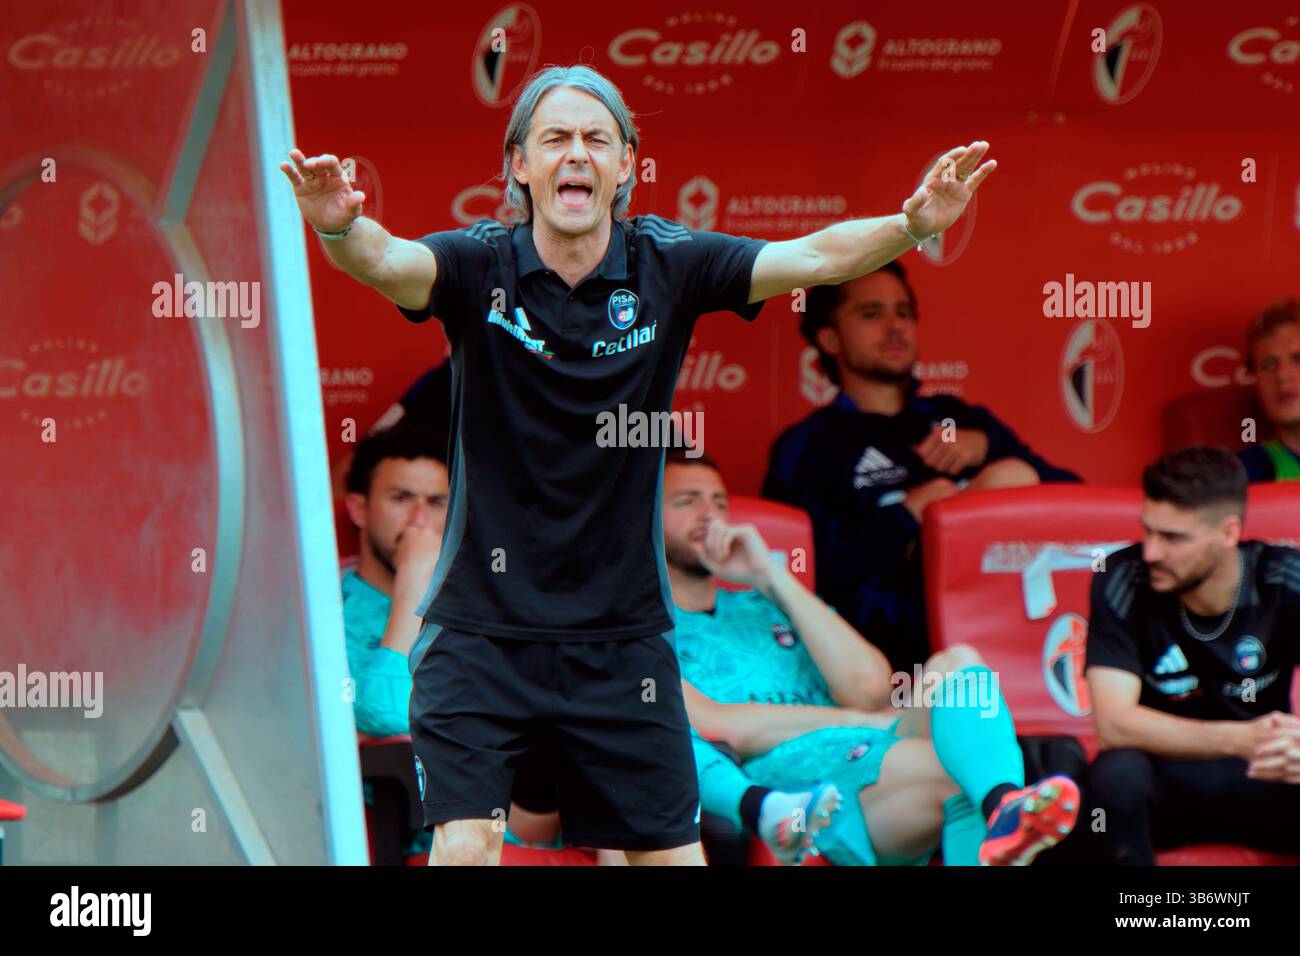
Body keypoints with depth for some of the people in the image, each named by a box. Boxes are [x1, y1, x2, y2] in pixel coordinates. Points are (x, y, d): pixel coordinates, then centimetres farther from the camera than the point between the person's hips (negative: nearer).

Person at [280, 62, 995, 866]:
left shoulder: (666, 265, -2)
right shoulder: (480, 264, -7)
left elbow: (811, 256, -12)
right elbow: (387, 261, -27)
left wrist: (911, 227, -30)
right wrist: (340, 227, -50)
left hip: (624, 634, 2)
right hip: (484, 627, -2)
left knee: (671, 853, 6)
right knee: (464, 847, -14)